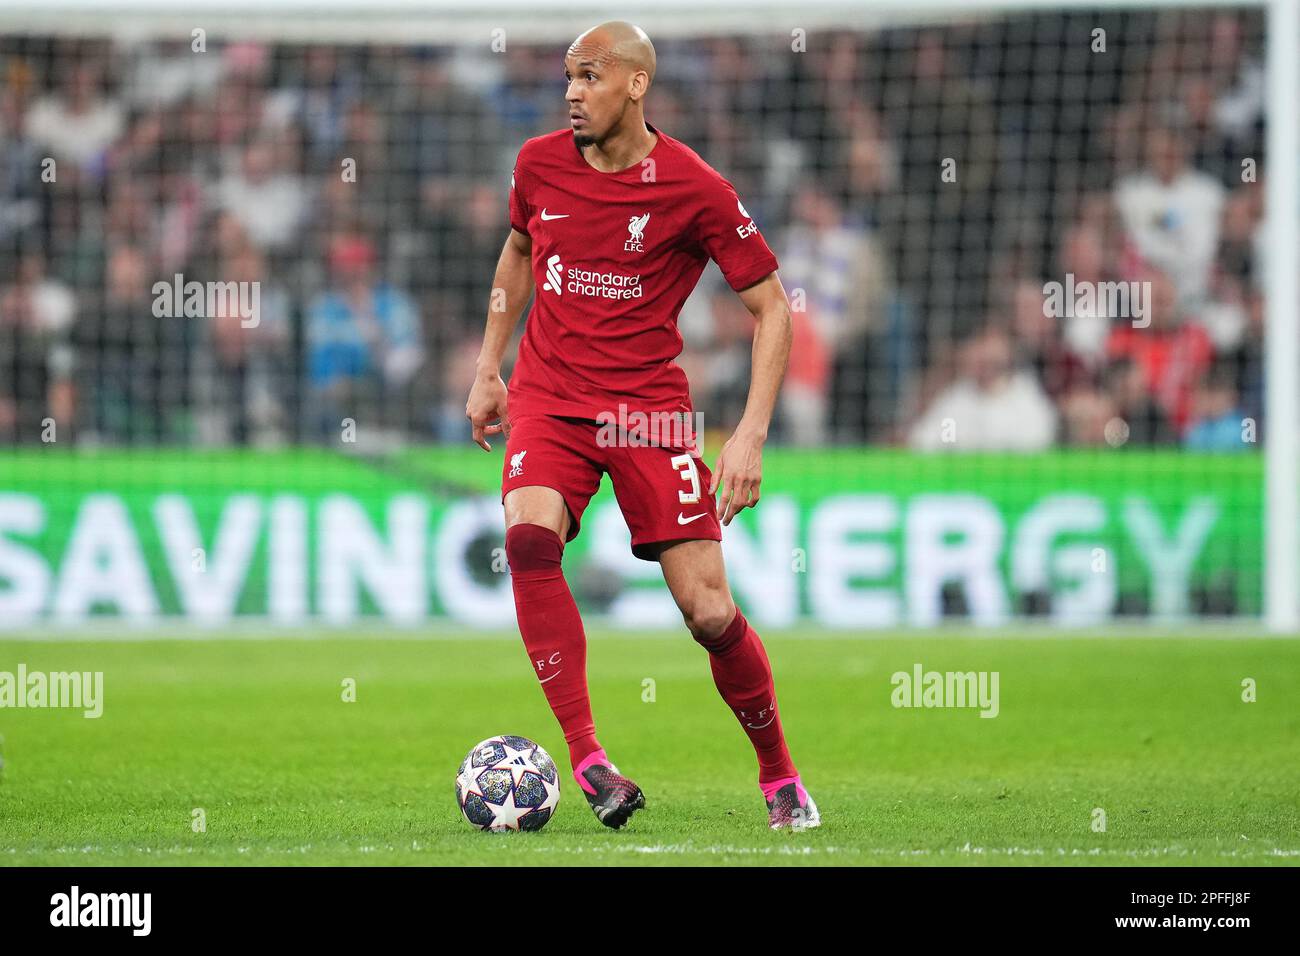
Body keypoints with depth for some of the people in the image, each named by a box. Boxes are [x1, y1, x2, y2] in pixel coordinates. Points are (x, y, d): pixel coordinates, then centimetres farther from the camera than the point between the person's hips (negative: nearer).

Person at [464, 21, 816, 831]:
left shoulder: (694, 189, -9)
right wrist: (489, 369, 22)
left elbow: (772, 307, -4)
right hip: (548, 399, 2)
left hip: (649, 406, -2)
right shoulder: (540, 164, 3)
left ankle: (781, 777, 17)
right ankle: (587, 759, -27)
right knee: (529, 540, -28)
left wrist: (752, 434, -14)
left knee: (709, 611, -7)